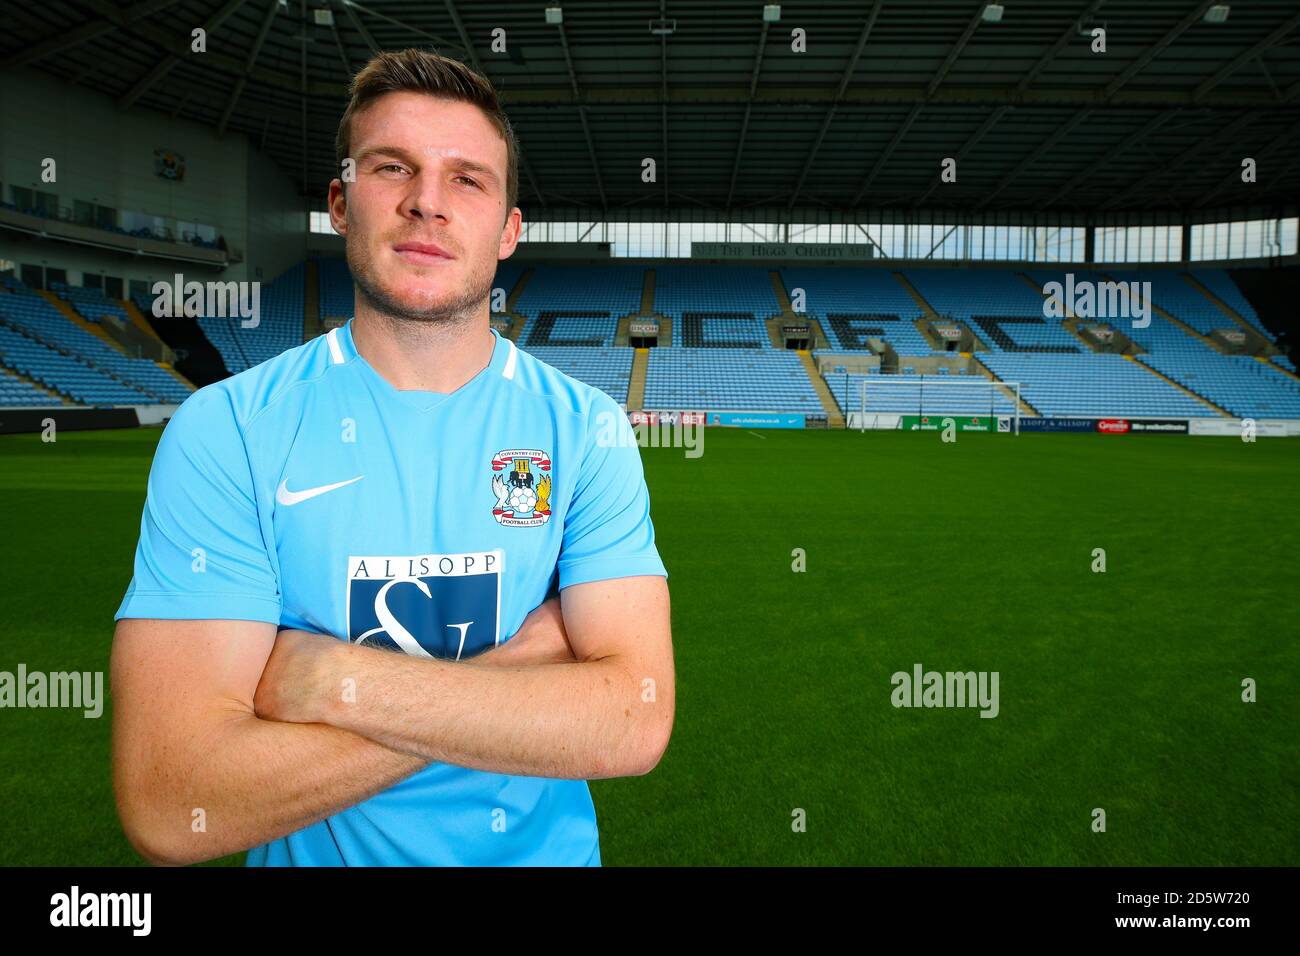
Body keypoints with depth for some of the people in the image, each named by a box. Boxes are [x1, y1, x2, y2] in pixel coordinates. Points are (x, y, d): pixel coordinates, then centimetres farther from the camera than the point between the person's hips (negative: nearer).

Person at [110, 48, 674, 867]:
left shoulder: (587, 429, -13)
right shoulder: (225, 432, -15)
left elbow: (636, 723, -22)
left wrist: (328, 675, -24)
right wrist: (519, 676, -24)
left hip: (546, 849, 1)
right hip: (311, 855, 0)